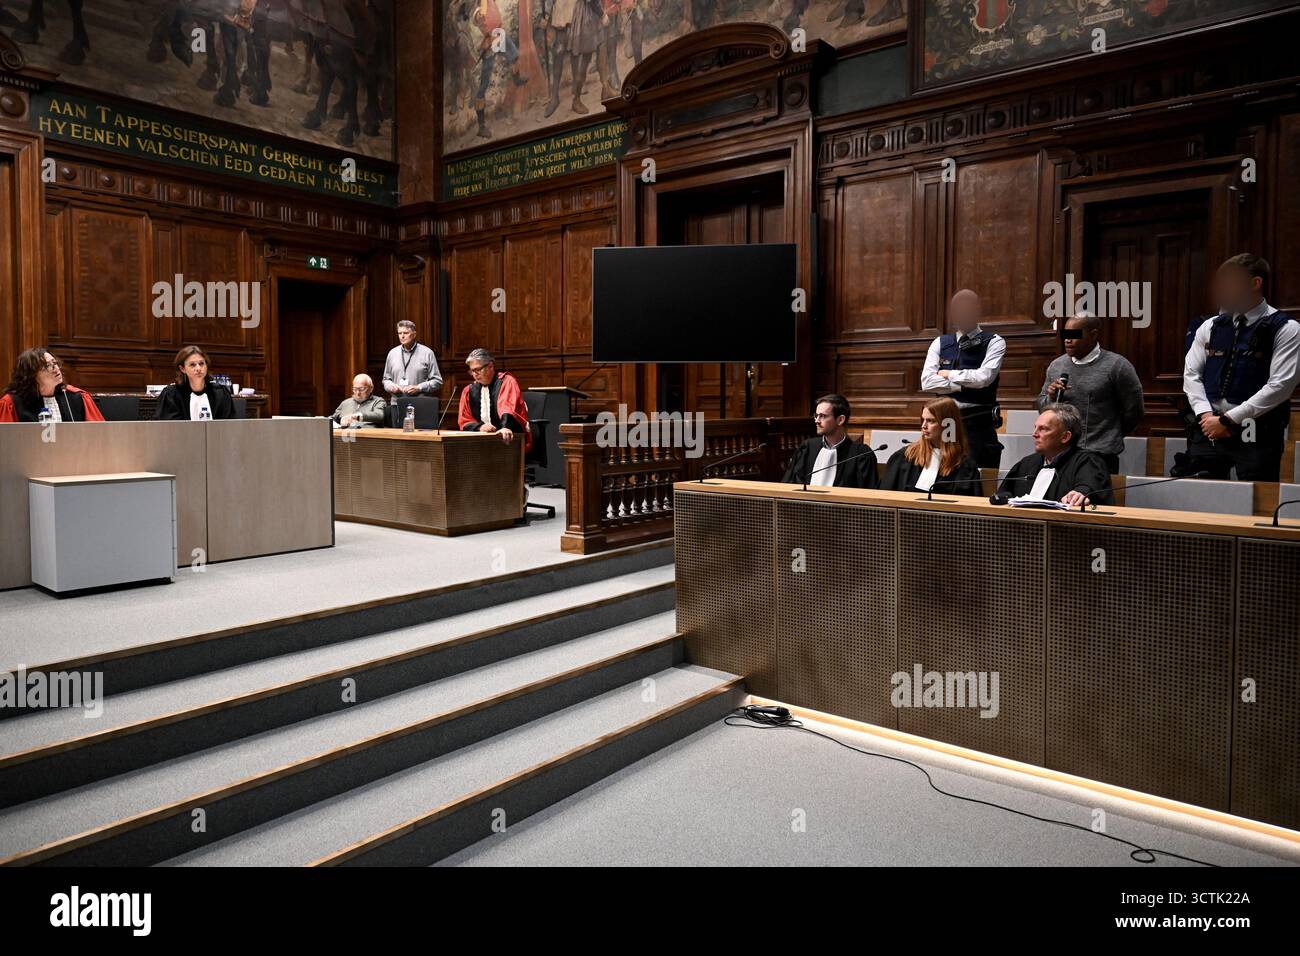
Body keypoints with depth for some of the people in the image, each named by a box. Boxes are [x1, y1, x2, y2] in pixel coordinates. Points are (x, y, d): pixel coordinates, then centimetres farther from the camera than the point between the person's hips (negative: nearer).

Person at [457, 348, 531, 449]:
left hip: (509, 438, -4)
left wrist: (506, 428, -41)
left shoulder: (506, 382, -4)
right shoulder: (469, 391, 11)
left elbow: (508, 409, -22)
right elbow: (465, 422, 12)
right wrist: (479, 427, -10)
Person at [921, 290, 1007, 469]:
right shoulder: (940, 343, 11)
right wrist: (964, 385, -8)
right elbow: (927, 382, -3)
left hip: (979, 425, -3)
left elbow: (984, 377, -14)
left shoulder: (994, 342, 3)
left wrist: (949, 374, -3)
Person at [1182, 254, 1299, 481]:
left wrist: (1228, 420, -13)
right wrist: (1206, 415, -8)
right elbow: (1191, 374, 8)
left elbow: (1280, 385, -10)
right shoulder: (1210, 327, 12)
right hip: (1209, 429, 4)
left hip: (1257, 435, -4)